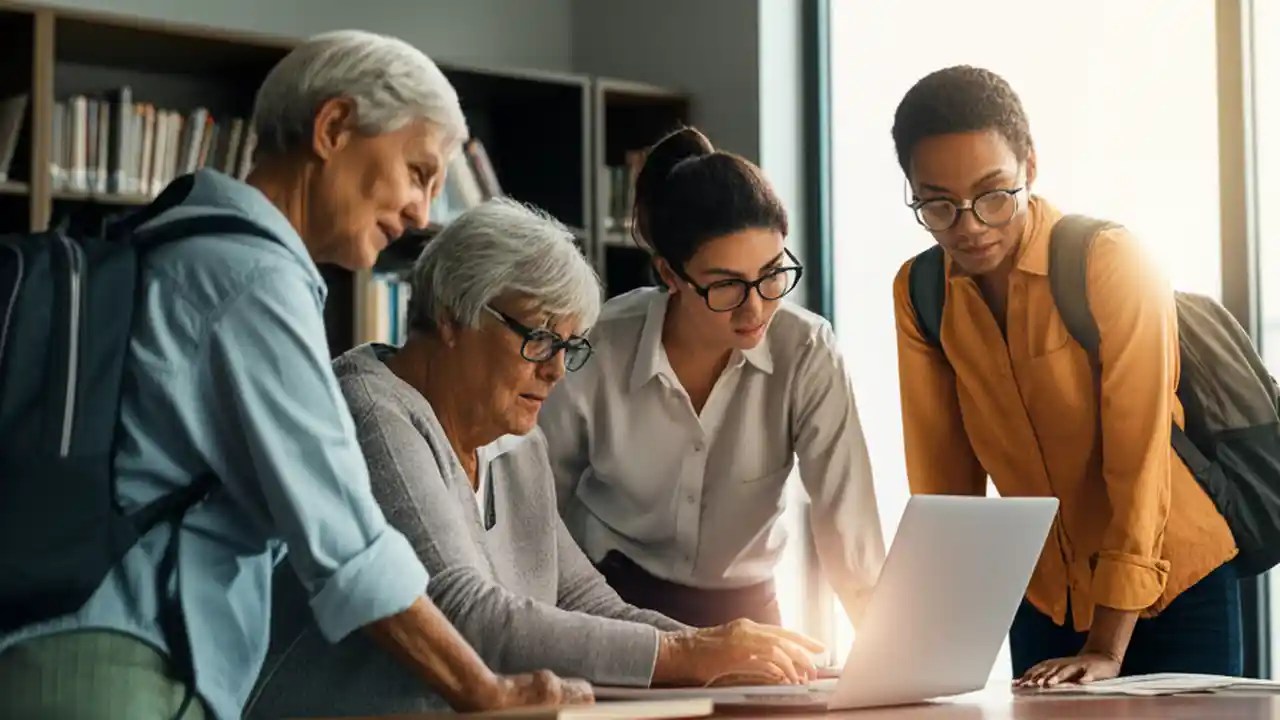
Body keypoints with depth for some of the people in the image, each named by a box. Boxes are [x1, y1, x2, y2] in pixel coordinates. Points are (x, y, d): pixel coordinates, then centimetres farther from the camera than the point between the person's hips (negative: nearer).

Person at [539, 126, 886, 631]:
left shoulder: (808, 356, -13)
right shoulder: (593, 356, -14)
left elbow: (849, 531, -16)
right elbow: (540, 507, 1)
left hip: (744, 612, 2)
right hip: (610, 604, -2)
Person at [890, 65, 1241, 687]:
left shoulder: (1112, 263, -20)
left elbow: (1139, 461, -22)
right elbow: (944, 478, -3)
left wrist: (1106, 649, -25)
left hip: (1173, 589, -4)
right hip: (1042, 597, 4)